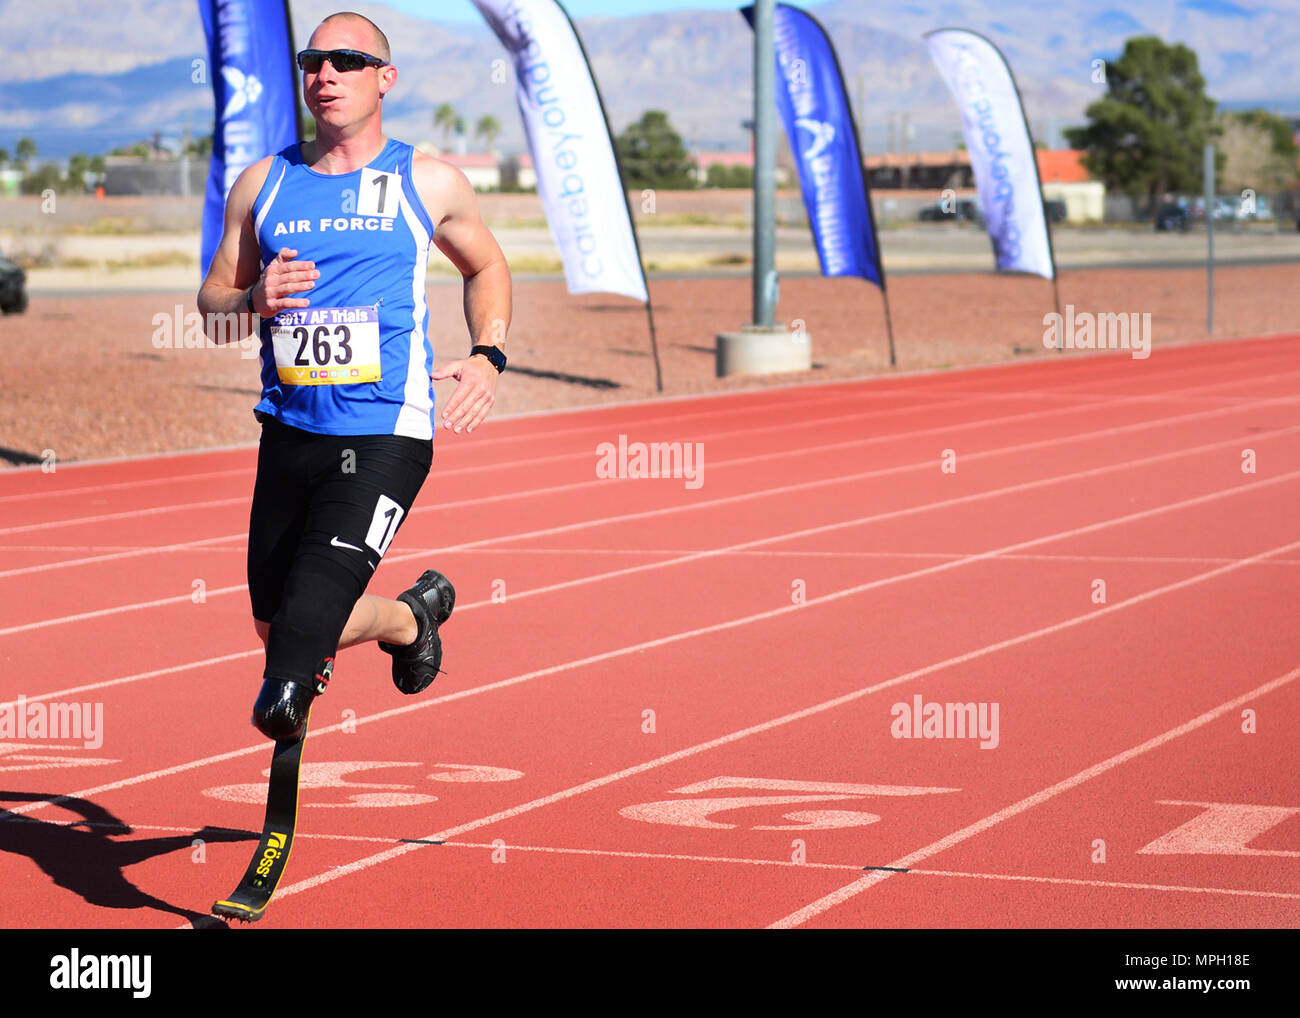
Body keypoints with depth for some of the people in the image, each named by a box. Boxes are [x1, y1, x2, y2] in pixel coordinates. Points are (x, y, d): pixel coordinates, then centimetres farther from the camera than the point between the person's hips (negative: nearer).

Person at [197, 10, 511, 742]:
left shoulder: (432, 184, 4)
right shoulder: (262, 185, 9)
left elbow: (486, 268, 22)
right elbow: (212, 304, 15)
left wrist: (489, 357, 4)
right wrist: (255, 301, -9)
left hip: (386, 435, -4)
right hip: (290, 429, 4)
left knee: (314, 604, -24)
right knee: (276, 623, 14)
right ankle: (411, 618, 37)